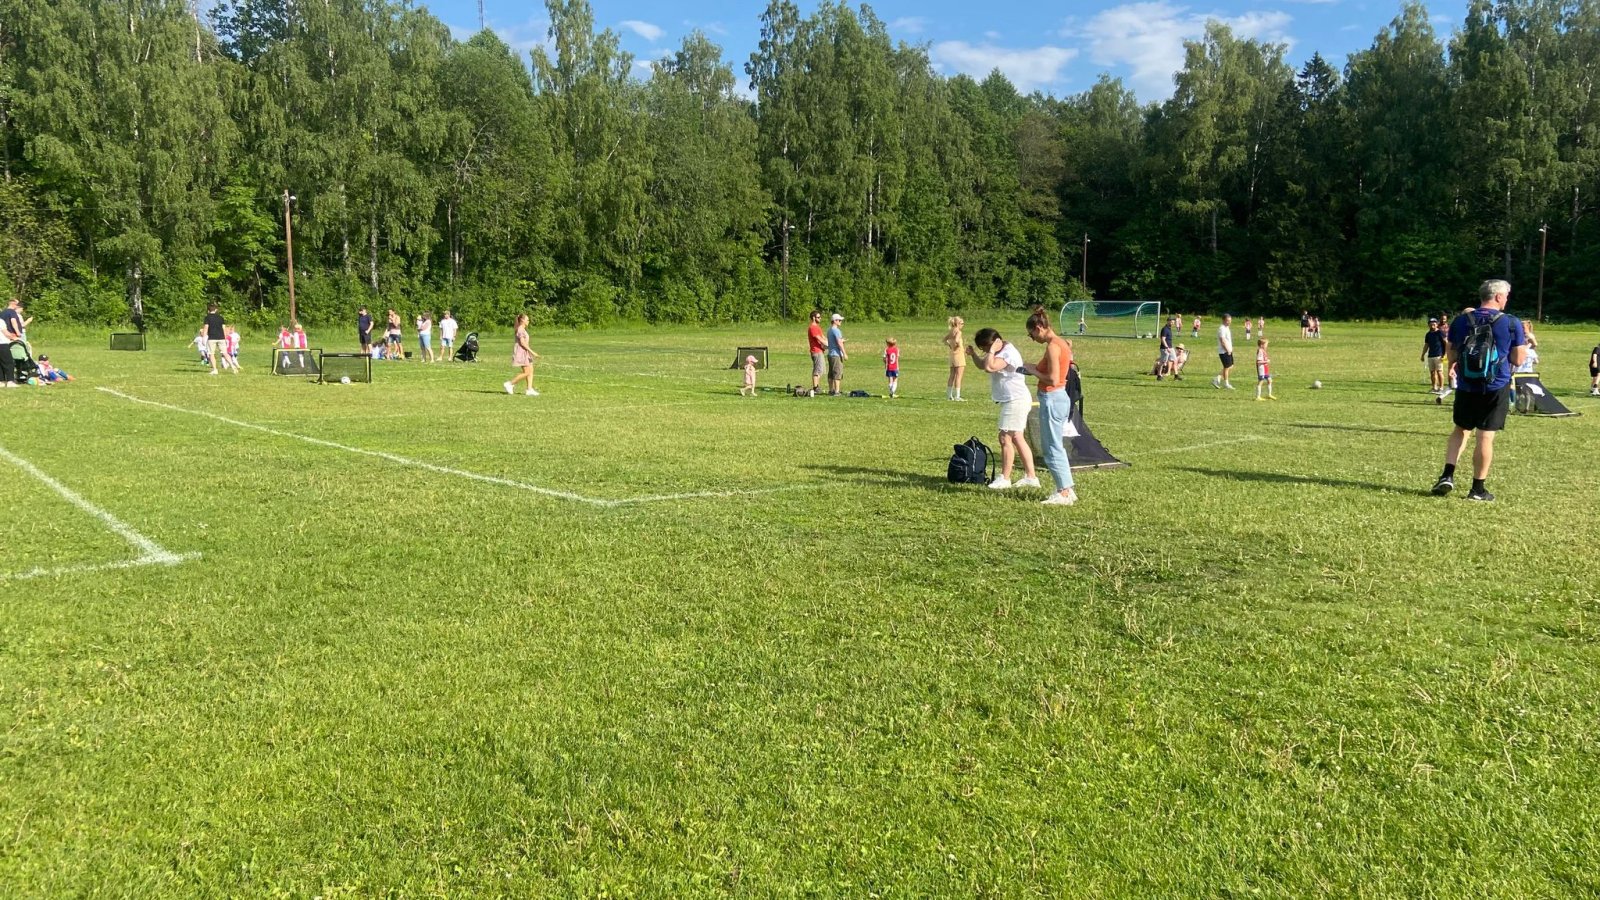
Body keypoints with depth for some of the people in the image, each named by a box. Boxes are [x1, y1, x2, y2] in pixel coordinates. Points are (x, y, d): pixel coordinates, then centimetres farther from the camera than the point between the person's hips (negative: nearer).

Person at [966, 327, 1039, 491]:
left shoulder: (1008, 353, -20)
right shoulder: (1000, 352, 13)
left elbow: (989, 367, -34)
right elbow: (983, 364, 26)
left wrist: (992, 351, -22)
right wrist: (973, 354, 9)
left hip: (1016, 401, -11)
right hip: (1012, 401, 11)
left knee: (1005, 438, -9)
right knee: (1016, 438, 14)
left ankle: (1004, 478, -5)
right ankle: (1030, 476, 18)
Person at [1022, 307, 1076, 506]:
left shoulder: (1052, 346, -18)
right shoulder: (1062, 342, 11)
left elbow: (1052, 379, -23)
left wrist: (1034, 371, -9)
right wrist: (1036, 370, 10)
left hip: (1052, 399, -10)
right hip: (1061, 397, 10)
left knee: (1052, 449, -2)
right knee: (1058, 447, 17)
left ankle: (1064, 493, 3)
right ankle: (1067, 489, 21)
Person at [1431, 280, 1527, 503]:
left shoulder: (1461, 321, 0)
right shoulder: (1511, 323, -8)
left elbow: (1452, 356, 5)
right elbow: (1517, 360, -4)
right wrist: (1527, 342, 12)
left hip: (1466, 386, 3)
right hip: (1496, 388, -2)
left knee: (1460, 430, 18)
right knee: (1485, 437, 2)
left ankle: (1447, 475, 4)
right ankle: (1478, 489, 7)